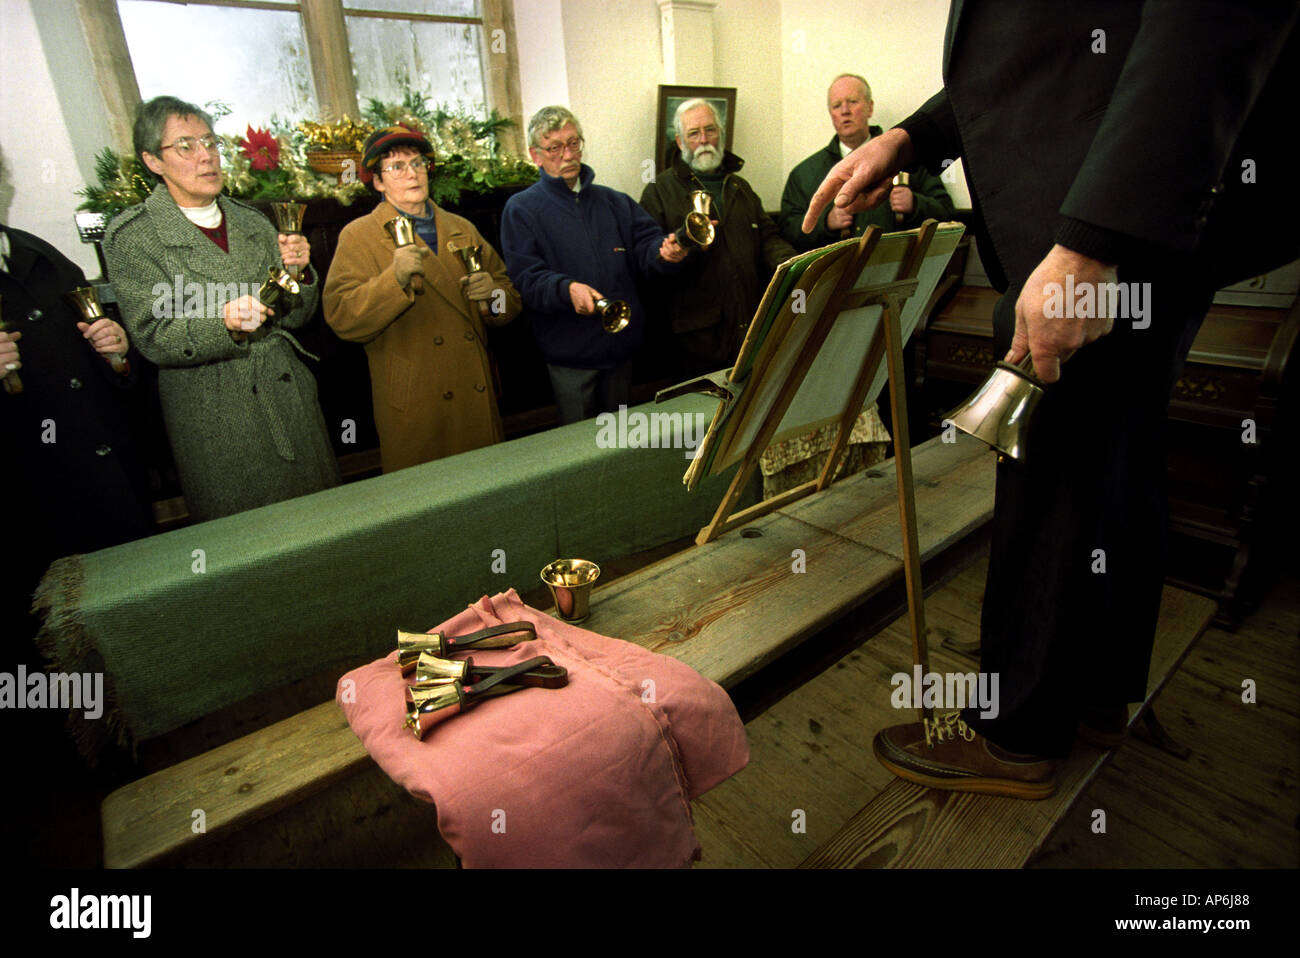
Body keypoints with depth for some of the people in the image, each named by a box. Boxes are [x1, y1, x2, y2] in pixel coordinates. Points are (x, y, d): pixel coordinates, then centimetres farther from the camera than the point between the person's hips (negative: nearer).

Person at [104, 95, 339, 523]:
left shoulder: (252, 222, 11)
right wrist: (225, 323, -26)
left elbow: (296, 316, 10)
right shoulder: (131, 236, -2)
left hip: (290, 401, 4)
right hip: (214, 421, -4)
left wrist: (298, 272, -10)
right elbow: (154, 338, -9)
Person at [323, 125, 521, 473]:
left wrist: (494, 293, -6)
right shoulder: (358, 236, 1)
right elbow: (341, 318, -10)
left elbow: (512, 299, 17)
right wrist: (395, 278, -24)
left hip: (478, 401, 4)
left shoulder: (463, 229, 15)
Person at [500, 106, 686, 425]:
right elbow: (525, 278, -13)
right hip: (569, 352, -4)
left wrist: (662, 251, -22)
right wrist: (567, 289, -32)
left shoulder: (616, 202, 13)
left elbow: (645, 241, 3)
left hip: (622, 345, 4)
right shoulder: (521, 209, -2)